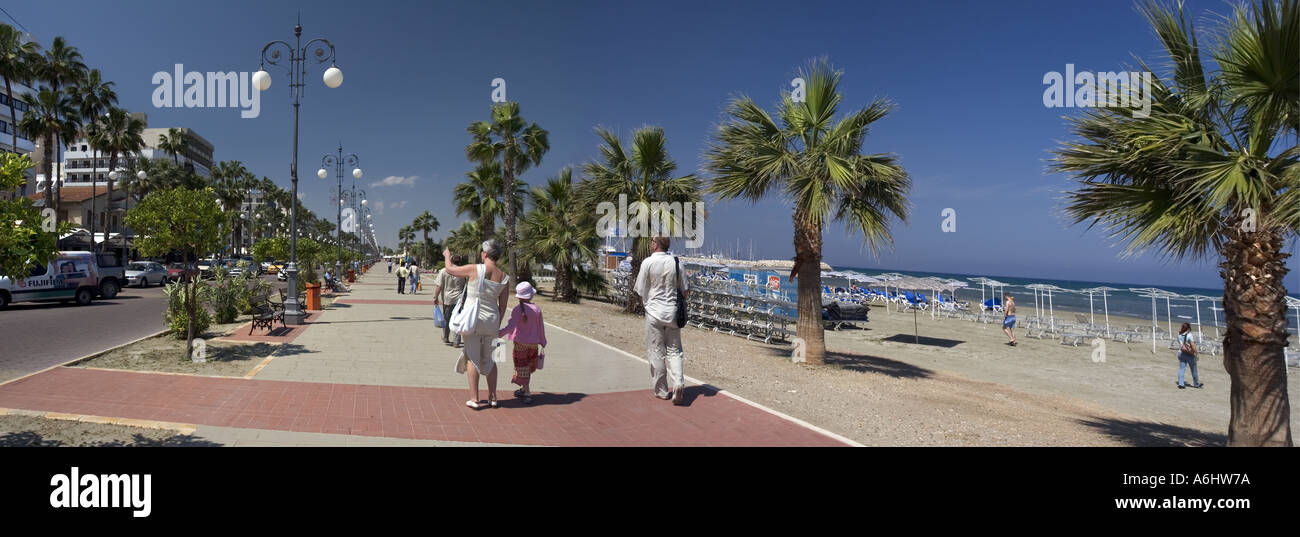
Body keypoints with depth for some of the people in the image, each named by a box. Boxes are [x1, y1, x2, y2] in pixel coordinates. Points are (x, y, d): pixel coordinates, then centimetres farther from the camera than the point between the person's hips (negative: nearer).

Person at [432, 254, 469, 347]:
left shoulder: (444, 271, -4)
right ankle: (456, 341, 1)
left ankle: (445, 338, 32)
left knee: (446, 319, 17)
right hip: (459, 299, -1)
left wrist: (435, 297, 1)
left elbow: (439, 286, -6)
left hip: (447, 299, 1)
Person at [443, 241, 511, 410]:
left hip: (473, 319, -4)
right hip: (492, 320, 4)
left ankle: (474, 399, 4)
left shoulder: (475, 269, -14)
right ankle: (493, 397, 19)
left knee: (472, 358, 4)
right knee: (488, 359, 17)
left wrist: (447, 256, 22)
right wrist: (497, 325, 17)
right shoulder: (505, 277, -1)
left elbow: (450, 269, 1)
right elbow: (503, 305, 5)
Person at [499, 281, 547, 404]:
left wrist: (498, 334, -23)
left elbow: (511, 327, -23)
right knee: (528, 369, 19)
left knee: (522, 369, 3)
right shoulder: (537, 309, 0)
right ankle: (523, 389, 33)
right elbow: (541, 328, 6)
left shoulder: (517, 310, -12)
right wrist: (542, 344, 15)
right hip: (534, 344, 4)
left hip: (521, 344, -4)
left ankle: (527, 394, -1)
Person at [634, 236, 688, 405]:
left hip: (654, 312, -3)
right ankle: (679, 383, -7)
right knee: (674, 350, 12)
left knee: (657, 353, 7)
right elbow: (684, 290, 5)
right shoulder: (675, 262, -1)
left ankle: (661, 390, 15)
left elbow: (641, 292, -5)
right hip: (672, 312, 3)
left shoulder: (648, 262, -11)